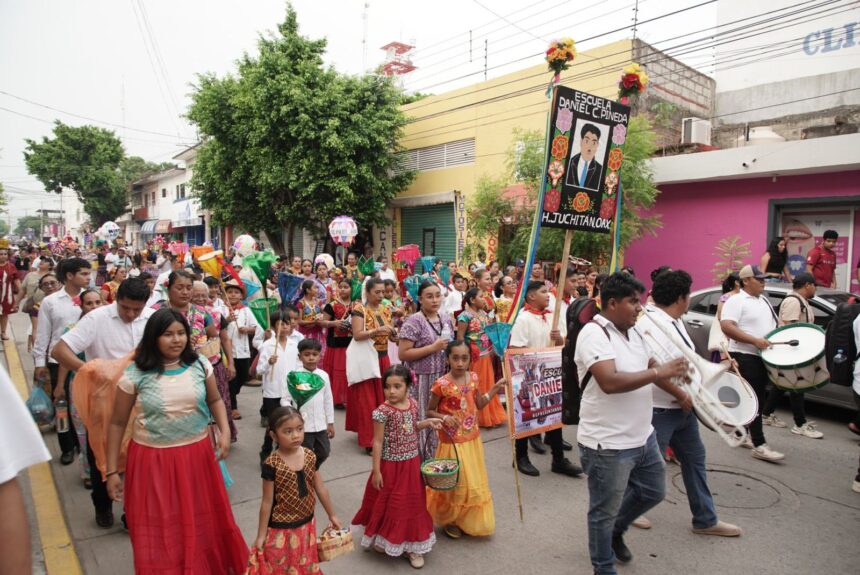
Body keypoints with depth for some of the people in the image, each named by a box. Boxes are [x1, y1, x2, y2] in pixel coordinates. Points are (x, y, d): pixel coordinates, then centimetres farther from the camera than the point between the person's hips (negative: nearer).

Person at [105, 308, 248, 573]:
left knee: (202, 522, 17)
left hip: (197, 455, 2)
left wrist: (225, 431, -5)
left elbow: (215, 401, 11)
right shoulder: (134, 374, -11)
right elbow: (118, 423, -2)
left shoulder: (200, 365, -4)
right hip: (153, 459, -2)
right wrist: (112, 471, -1)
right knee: (160, 530, 10)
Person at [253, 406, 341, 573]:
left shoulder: (310, 456, -8)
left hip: (307, 524, 4)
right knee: (282, 567, 11)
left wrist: (332, 515, 12)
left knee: (307, 565, 21)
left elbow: (321, 489, 3)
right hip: (282, 529, -4)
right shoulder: (272, 464, -20)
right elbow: (267, 502, -12)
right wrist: (261, 535, -5)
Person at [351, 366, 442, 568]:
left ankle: (412, 545, 30)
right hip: (391, 466, -5)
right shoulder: (383, 411, -20)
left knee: (412, 504, 14)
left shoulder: (413, 404, -3)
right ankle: (384, 539, 35)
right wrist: (376, 471, -14)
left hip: (411, 464, 5)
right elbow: (378, 442, -15)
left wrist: (428, 422, -2)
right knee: (389, 504, 10)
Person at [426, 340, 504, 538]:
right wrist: (444, 418, -26)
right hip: (452, 442, -5)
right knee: (454, 483, 7)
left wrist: (494, 389, 0)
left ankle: (469, 520, 37)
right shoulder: (442, 384, -20)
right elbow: (429, 412, -9)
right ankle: (449, 520, 31)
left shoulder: (473, 378, -3)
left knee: (474, 482, 17)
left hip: (472, 439, 6)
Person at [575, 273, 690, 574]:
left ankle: (616, 531, 49)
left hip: (642, 437, 9)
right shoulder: (594, 333, -21)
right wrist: (660, 372, -25)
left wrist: (680, 394, 27)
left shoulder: (633, 331, 8)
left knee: (653, 492, 26)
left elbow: (651, 367, 25)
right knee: (604, 512, 10)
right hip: (608, 445, -9)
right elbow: (610, 382, -33)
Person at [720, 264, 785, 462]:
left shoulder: (764, 300, 17)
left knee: (758, 398, 14)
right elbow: (726, 326, -23)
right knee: (754, 401, -8)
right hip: (745, 357, -9)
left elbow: (773, 325, 27)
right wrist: (754, 340, -27)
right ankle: (759, 446, -5)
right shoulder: (735, 301, -11)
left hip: (763, 357, 9)